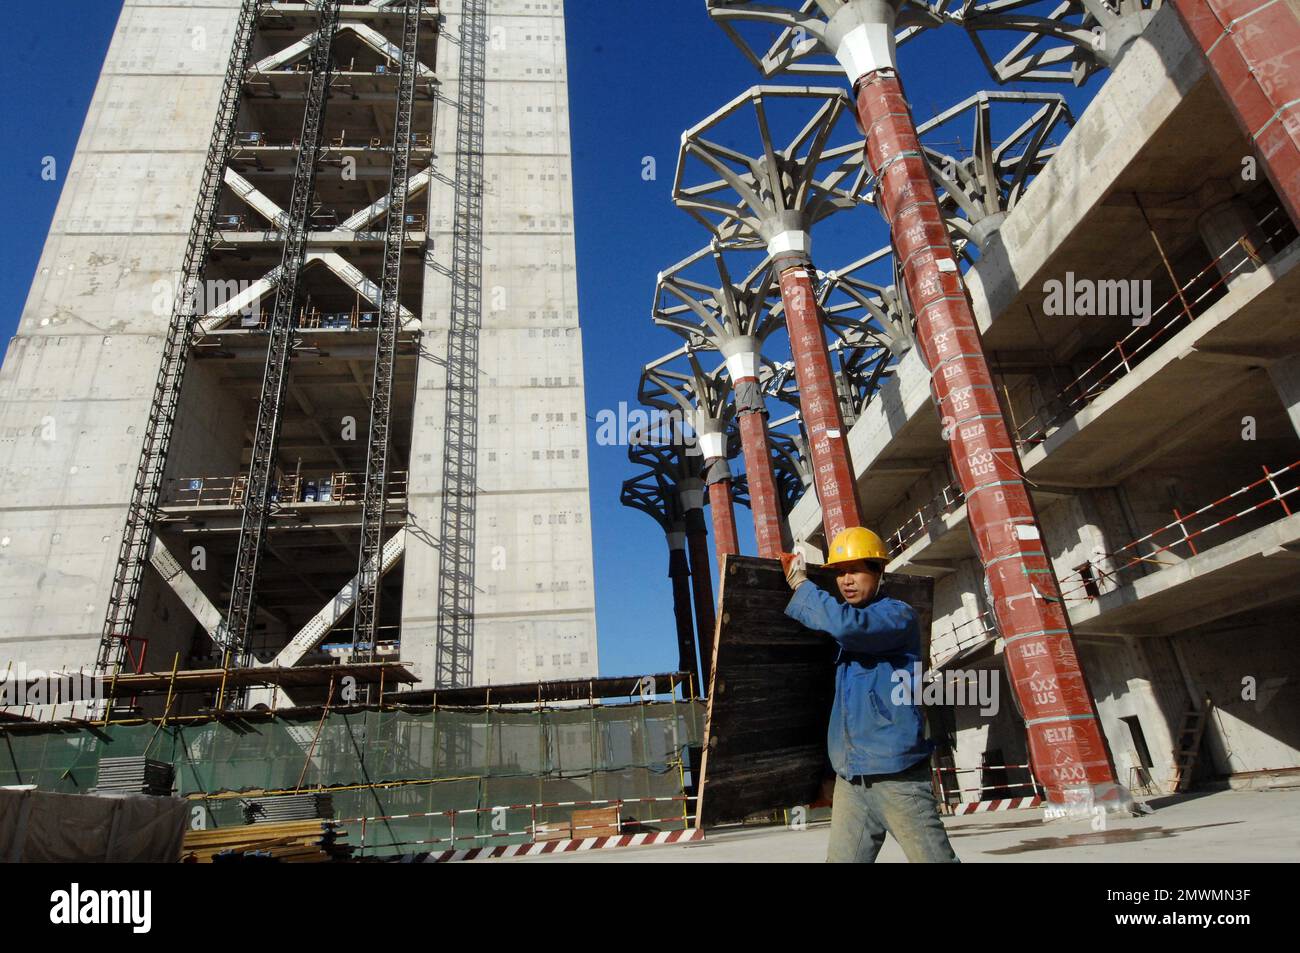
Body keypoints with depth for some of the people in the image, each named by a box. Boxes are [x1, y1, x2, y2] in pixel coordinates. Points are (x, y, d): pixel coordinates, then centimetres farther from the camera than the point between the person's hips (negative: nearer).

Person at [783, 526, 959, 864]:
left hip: (896, 772, -7)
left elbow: (845, 623, -26)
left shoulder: (899, 615, -7)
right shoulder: (842, 632, 15)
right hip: (850, 776, 7)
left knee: (934, 857, 1)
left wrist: (800, 585, -14)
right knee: (842, 858, 7)